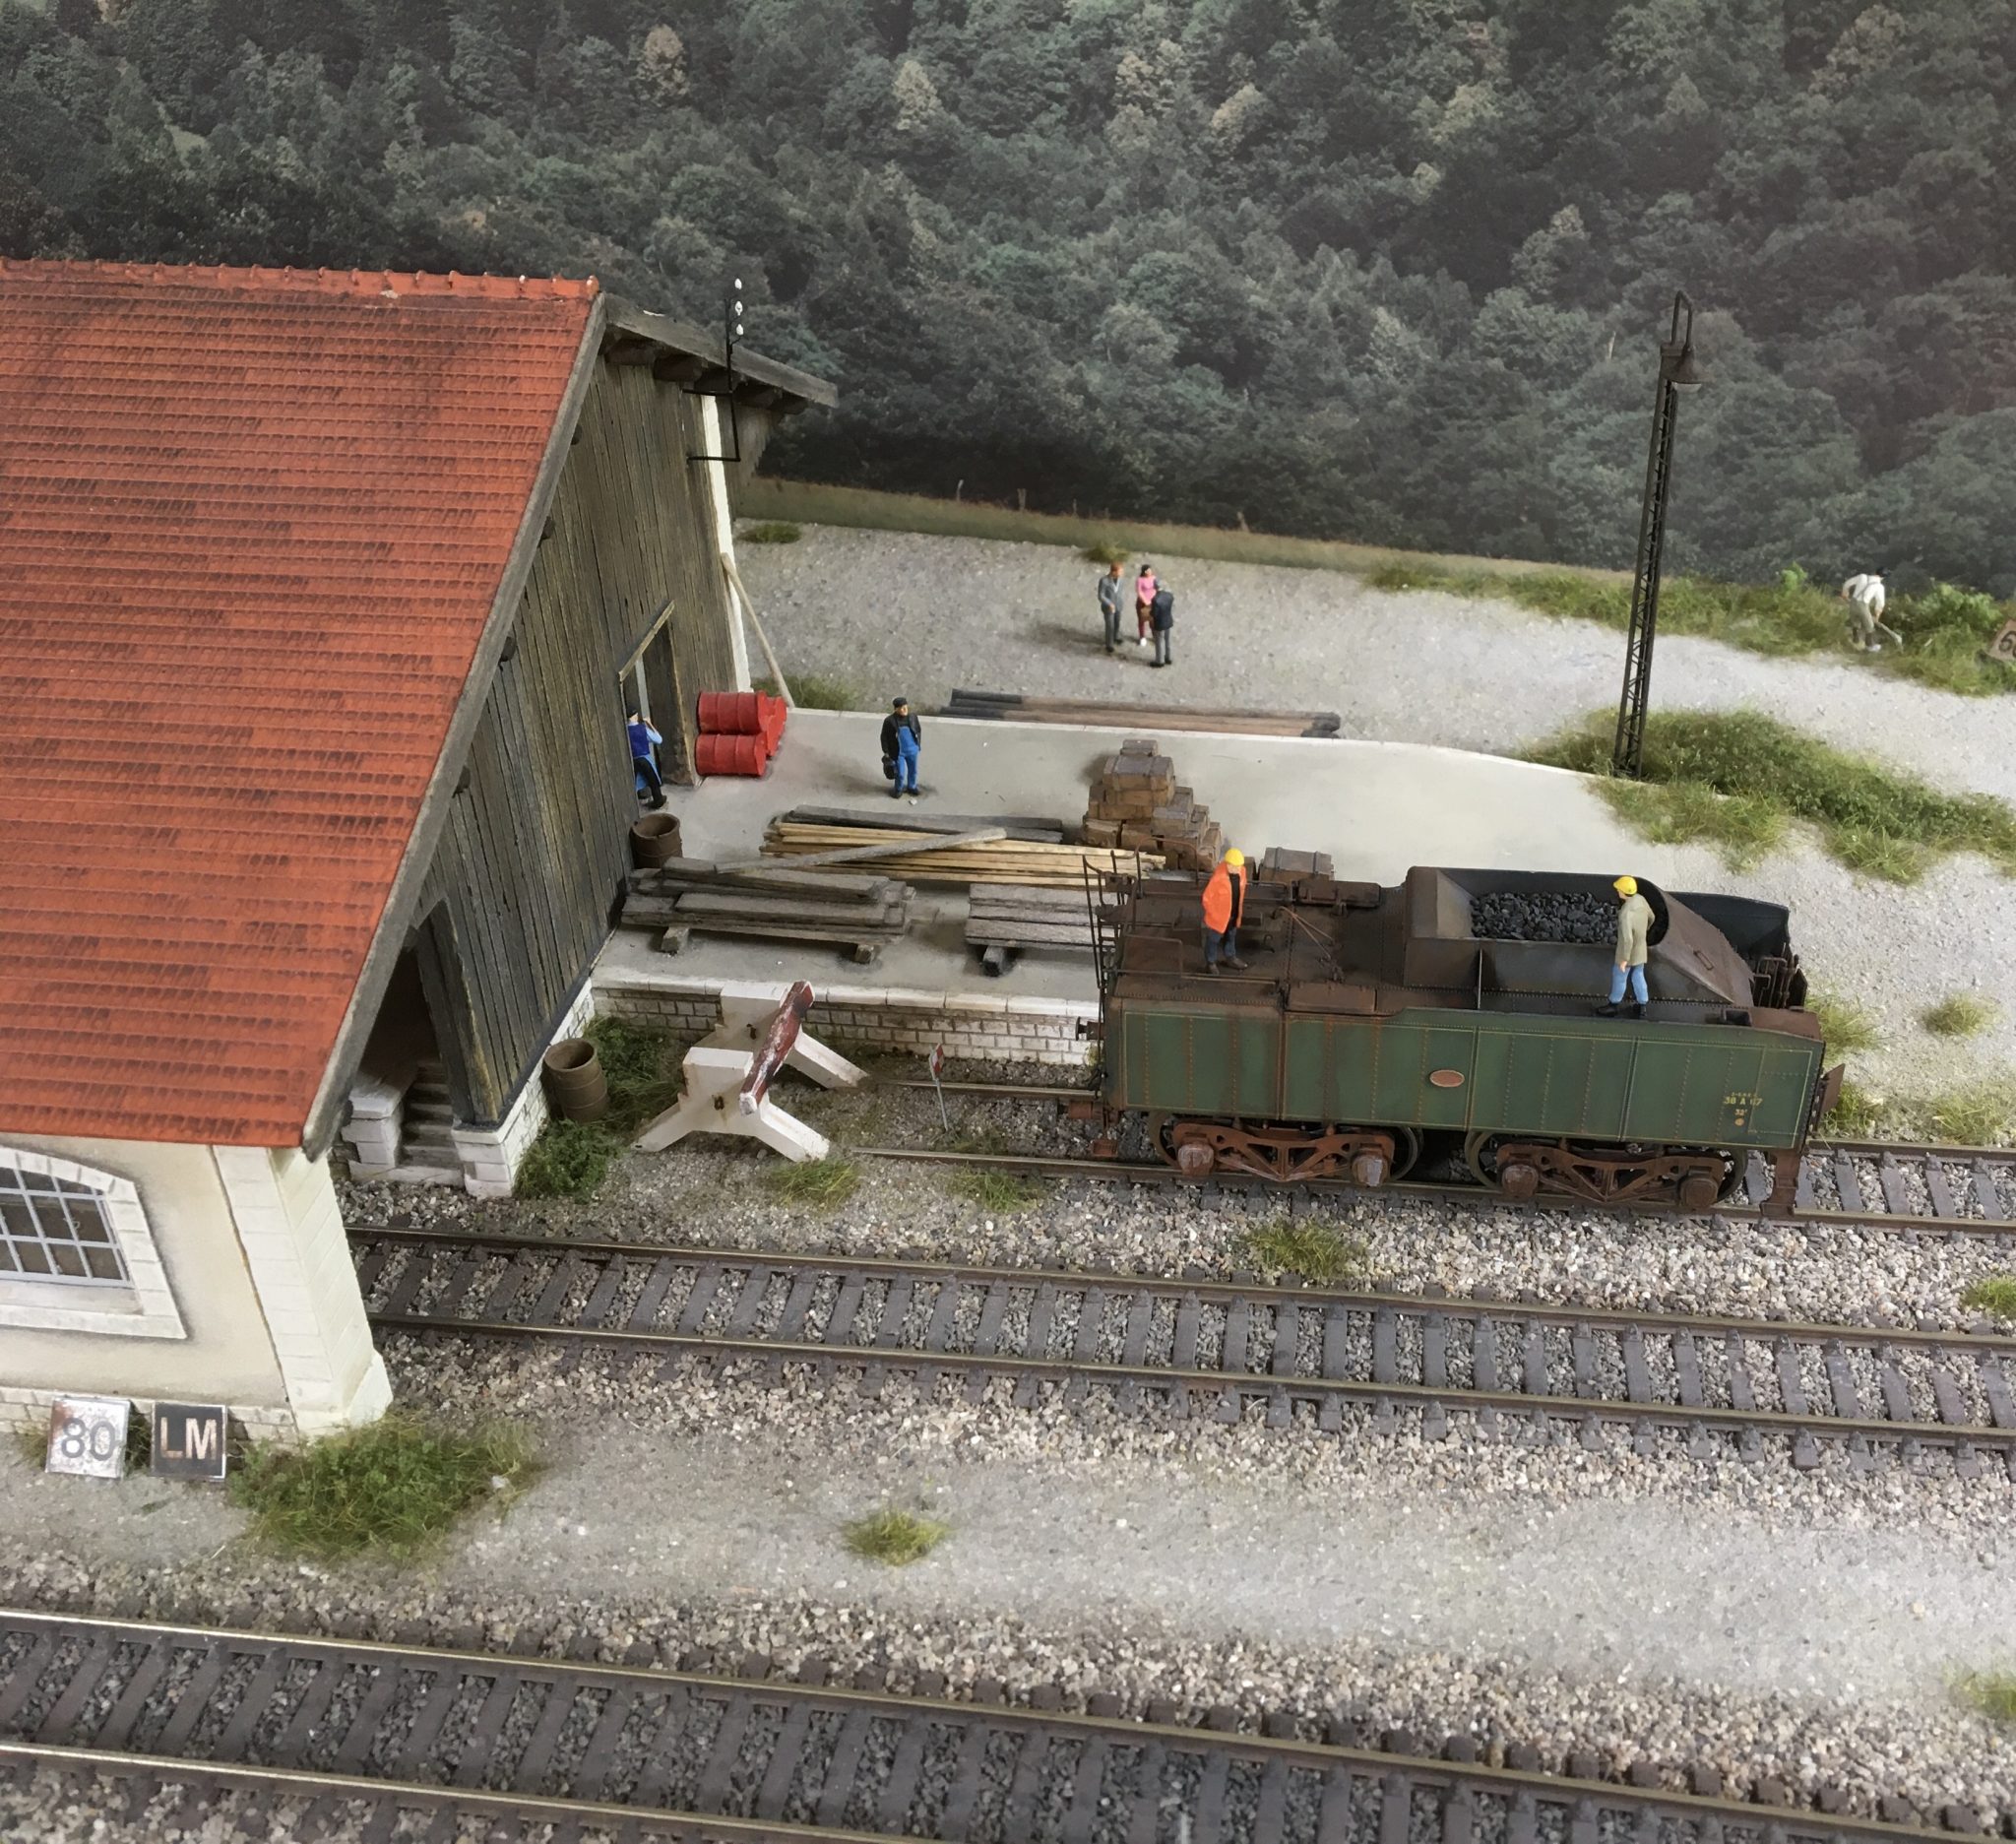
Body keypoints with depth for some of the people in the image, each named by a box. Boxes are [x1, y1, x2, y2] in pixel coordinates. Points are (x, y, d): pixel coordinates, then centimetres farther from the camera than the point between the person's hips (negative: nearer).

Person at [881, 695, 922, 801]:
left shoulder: (912, 716, -9)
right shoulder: (889, 721, -19)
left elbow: (918, 729, 8)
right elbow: (884, 737, -8)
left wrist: (918, 743, 10)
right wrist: (886, 752, -5)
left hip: (912, 750, 4)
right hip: (898, 752, -4)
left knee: (913, 771, 20)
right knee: (900, 773, 5)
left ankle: (911, 787, 46)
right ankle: (898, 789, 33)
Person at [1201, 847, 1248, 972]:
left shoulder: (1242, 871, -14)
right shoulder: (1218, 877, -34)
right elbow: (1207, 898, -22)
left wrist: (1240, 908, 14)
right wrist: (1213, 915, -14)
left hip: (1234, 914, 6)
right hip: (1218, 915, -6)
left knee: (1231, 937, 28)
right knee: (1213, 939, 17)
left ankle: (1231, 958, 51)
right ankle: (1211, 963, 38)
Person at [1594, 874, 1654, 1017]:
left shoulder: (1626, 913, -37)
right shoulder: (1641, 899, -12)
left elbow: (1627, 939, -33)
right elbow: (1650, 917, 7)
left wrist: (1624, 959, -21)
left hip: (1629, 951, -7)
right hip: (1641, 949, 7)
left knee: (1619, 976, 16)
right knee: (1638, 976, 22)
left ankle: (1615, 1004, 37)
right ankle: (1641, 1007, 34)